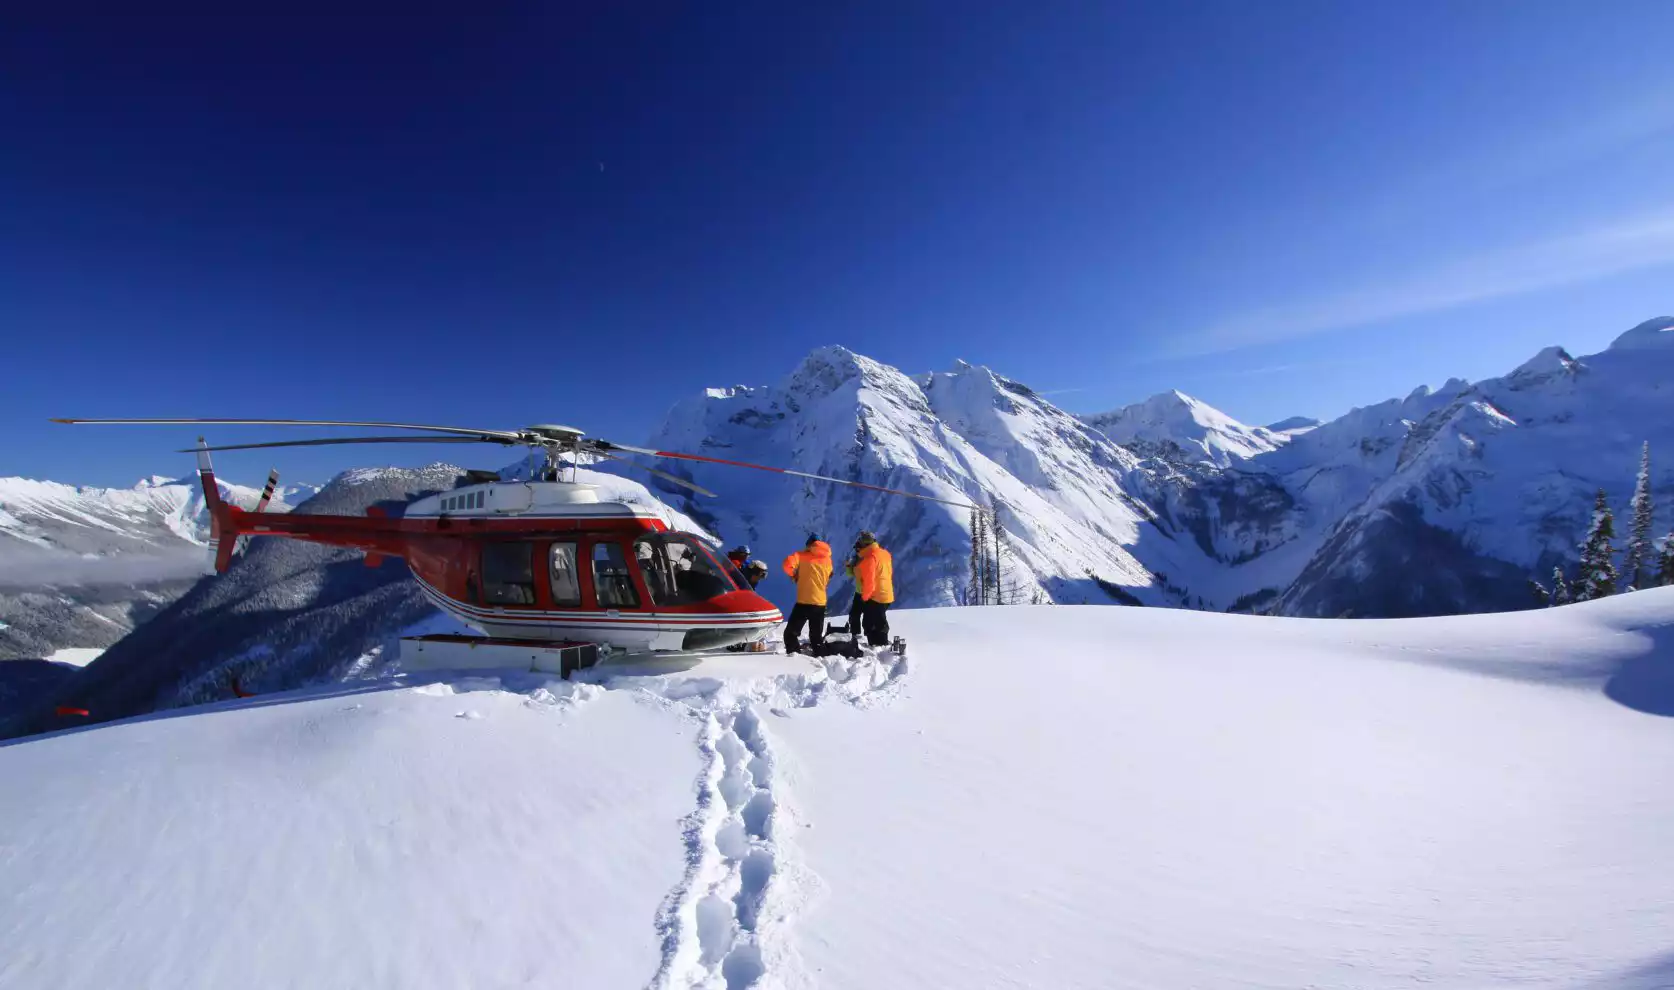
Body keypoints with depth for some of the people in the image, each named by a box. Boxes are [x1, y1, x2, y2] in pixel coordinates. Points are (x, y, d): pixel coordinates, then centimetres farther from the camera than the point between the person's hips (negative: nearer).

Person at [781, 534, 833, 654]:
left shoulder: (803, 555, -2)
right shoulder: (827, 559, 12)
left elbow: (788, 563, -16)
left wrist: (793, 575, 2)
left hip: (804, 601, -5)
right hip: (821, 603, 5)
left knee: (791, 632, 0)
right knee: (816, 636, 18)